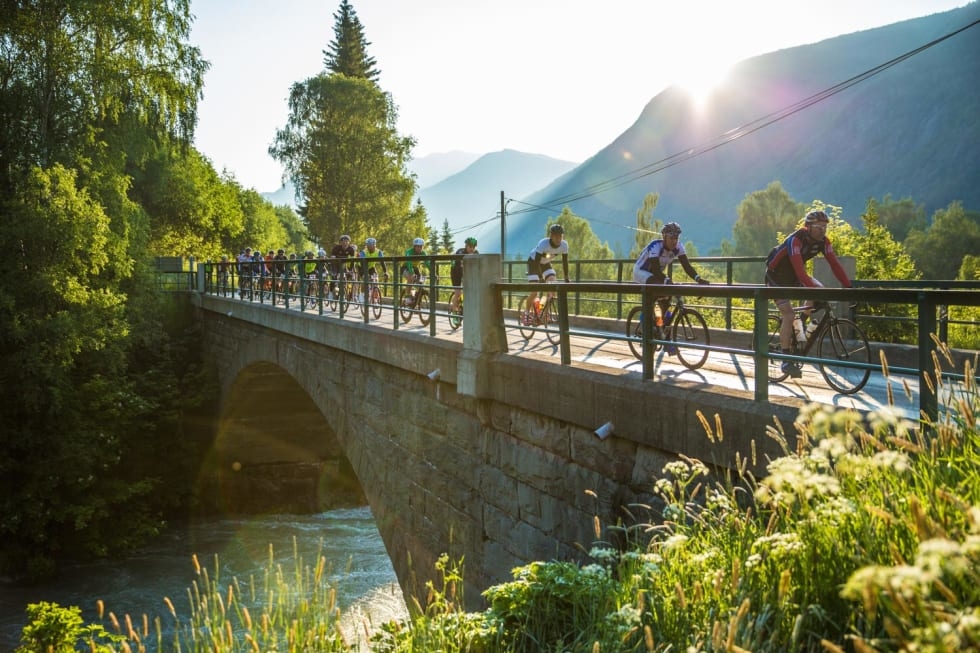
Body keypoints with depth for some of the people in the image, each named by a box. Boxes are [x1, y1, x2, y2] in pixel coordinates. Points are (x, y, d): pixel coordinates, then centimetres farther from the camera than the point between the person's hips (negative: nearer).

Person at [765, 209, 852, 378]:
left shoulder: (823, 241, -13)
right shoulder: (795, 240, -33)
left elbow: (835, 264, -17)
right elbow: (800, 270, -41)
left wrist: (848, 287, -26)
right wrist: (814, 289, -50)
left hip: (793, 277, 7)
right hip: (776, 277, -7)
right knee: (788, 315, -18)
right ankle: (787, 361, -13)